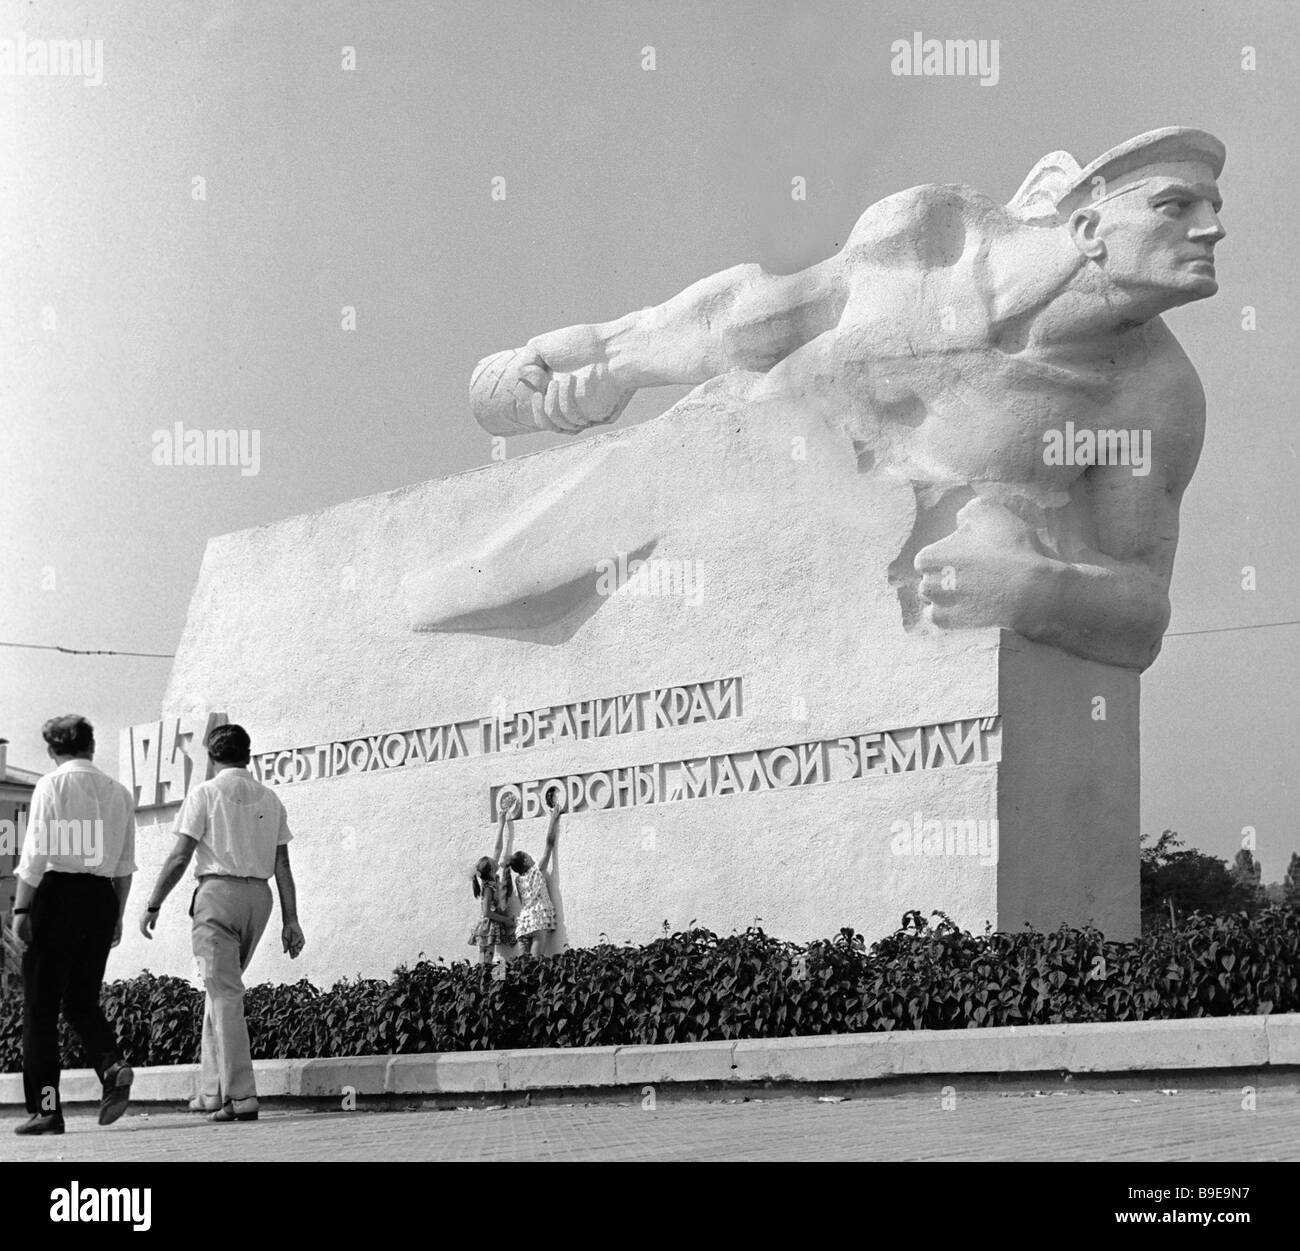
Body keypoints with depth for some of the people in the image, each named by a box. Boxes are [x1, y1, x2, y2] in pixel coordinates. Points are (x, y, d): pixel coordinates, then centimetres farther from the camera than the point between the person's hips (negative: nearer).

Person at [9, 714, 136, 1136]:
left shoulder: (51, 786, -3)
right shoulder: (119, 793, 11)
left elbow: (36, 855, -9)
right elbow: (125, 864, 12)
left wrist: (21, 909, -5)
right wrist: (117, 915, 20)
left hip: (57, 892, -5)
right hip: (101, 896, 5)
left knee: (40, 1005, 1)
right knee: (82, 1000, 15)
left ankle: (46, 1106, -2)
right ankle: (113, 1066, -11)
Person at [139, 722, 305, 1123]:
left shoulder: (205, 794, -1)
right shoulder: (270, 799, 13)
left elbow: (180, 856, -6)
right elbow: (283, 866, 10)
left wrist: (153, 905, 0)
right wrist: (290, 920, 10)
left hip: (218, 890, -5)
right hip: (258, 895, 5)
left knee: (224, 993, -7)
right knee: (222, 989, 17)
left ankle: (240, 1096, -15)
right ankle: (212, 1090, 18)